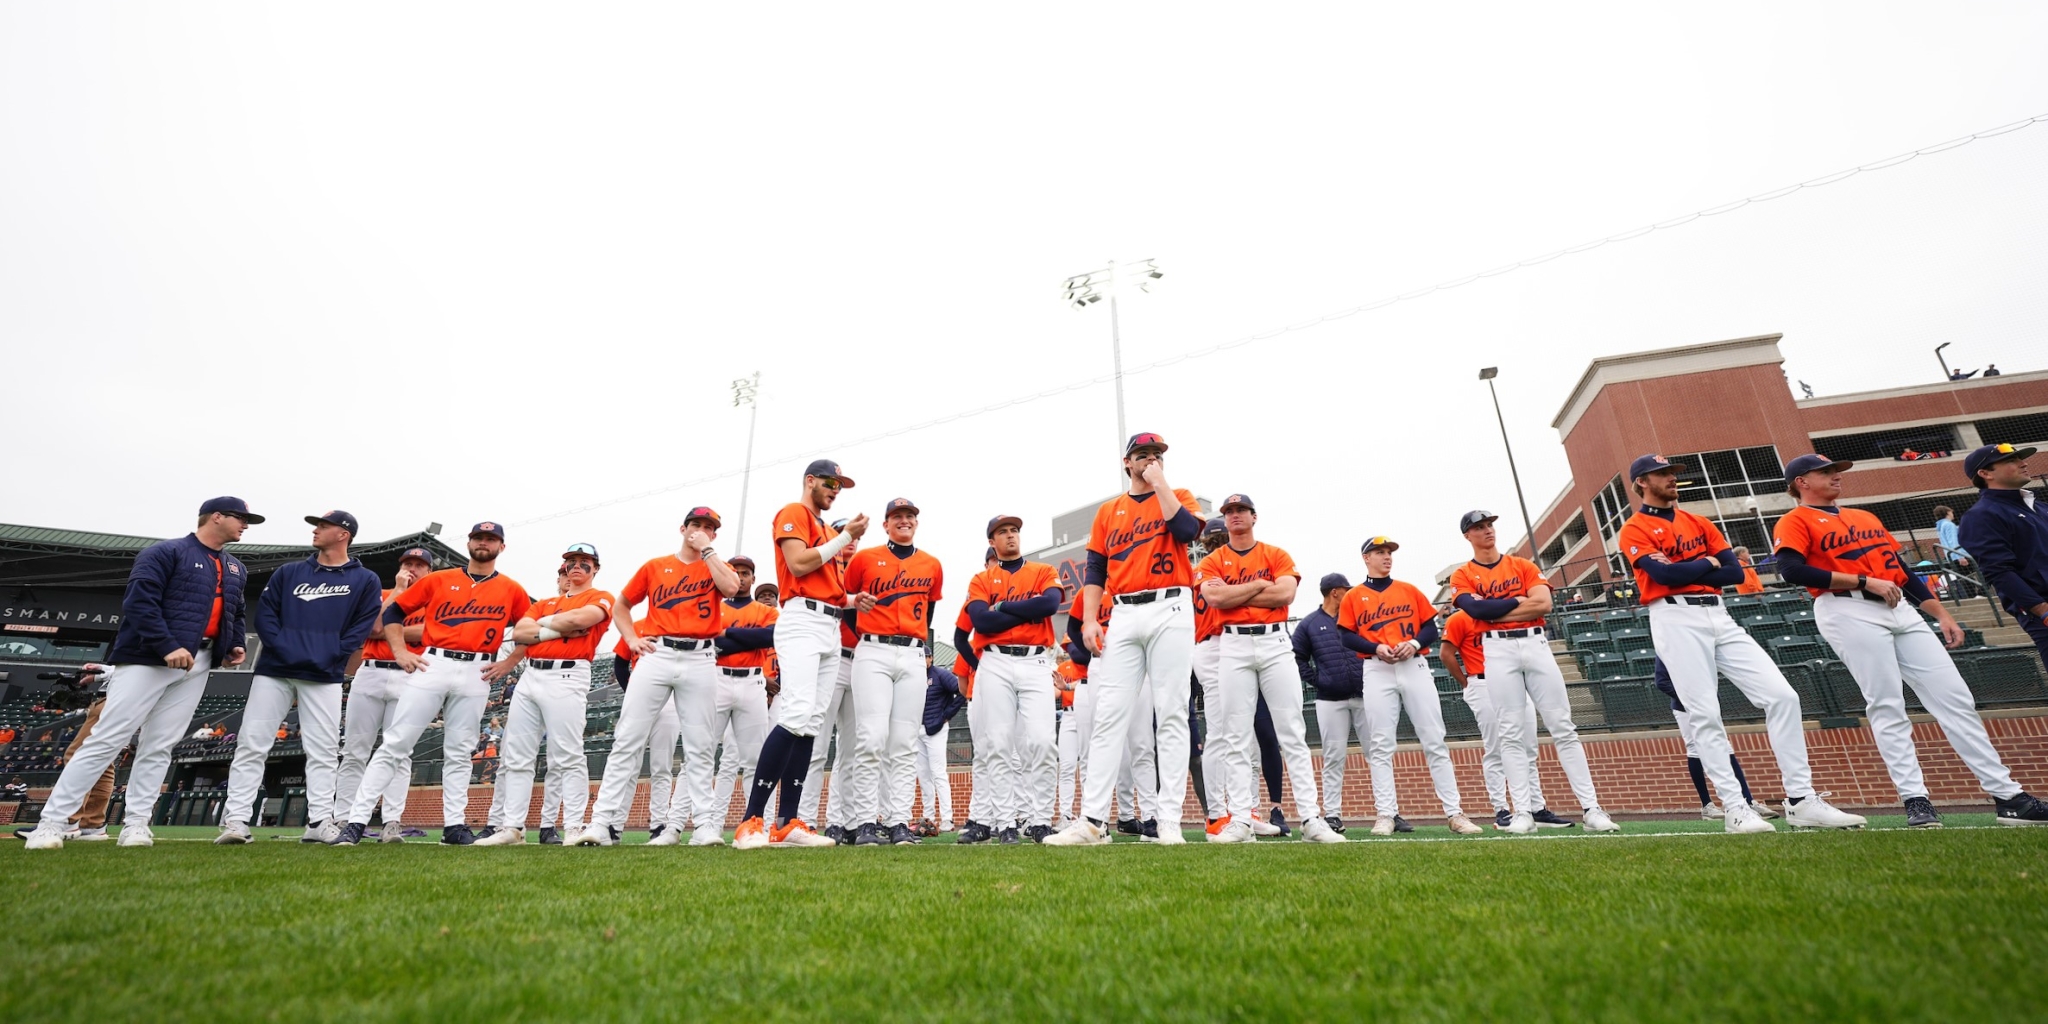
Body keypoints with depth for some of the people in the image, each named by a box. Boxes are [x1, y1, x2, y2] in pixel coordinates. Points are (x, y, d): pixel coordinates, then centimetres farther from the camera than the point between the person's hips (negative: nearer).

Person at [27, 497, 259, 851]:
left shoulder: (236, 569, 19)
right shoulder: (165, 553, -3)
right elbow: (139, 602, -13)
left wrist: (236, 644, 8)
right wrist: (167, 647, -22)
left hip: (198, 664, 6)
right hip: (147, 658, -6)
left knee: (159, 746, 7)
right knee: (107, 740, -6)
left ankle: (136, 824, 10)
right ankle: (52, 823, 2)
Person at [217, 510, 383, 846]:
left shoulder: (365, 580, 6)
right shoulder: (289, 572, 14)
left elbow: (363, 626, 0)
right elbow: (264, 612, 6)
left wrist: (332, 656, -11)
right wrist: (281, 648, -9)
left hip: (324, 678, -2)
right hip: (274, 670, 2)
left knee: (323, 751, -1)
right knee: (251, 745, -2)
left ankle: (320, 822, 4)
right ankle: (235, 821, 2)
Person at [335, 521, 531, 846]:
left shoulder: (511, 589, 9)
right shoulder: (438, 580, 9)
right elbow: (393, 611, 13)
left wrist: (508, 663, 6)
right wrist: (400, 652, 2)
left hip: (476, 674, 0)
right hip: (431, 666, 0)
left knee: (457, 753, 6)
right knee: (395, 745, -3)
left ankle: (455, 826, 10)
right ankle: (356, 821, 3)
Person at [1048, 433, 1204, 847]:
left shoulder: (1178, 497, 12)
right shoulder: (1108, 511, 18)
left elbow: (1187, 529, -12)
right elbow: (1094, 570, 13)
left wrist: (1159, 482, -3)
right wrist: (1089, 619, 0)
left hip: (1171, 611, -2)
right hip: (1124, 616, 2)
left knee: (1171, 715, -3)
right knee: (1109, 715, -3)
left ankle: (1169, 821, 1)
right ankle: (1092, 820, -2)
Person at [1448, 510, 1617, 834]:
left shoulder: (1523, 565, 12)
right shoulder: (1462, 575, 6)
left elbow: (1544, 604, -3)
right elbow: (1476, 609, -12)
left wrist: (1491, 609, -6)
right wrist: (1520, 600, -4)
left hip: (1536, 644, 2)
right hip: (1498, 651, -2)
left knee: (1563, 729, 1)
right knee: (1511, 734, -2)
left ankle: (1592, 809, 4)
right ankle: (1524, 812, -1)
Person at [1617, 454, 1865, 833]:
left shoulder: (1699, 523, 18)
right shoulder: (1634, 530, 0)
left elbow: (1736, 572, 8)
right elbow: (1664, 573, -15)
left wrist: (1685, 572, -5)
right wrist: (1707, 563, 0)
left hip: (1719, 617, 6)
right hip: (1676, 620, -6)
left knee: (1782, 696, -2)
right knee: (1705, 714, -7)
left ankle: (1801, 800, 4)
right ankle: (1735, 809, -3)